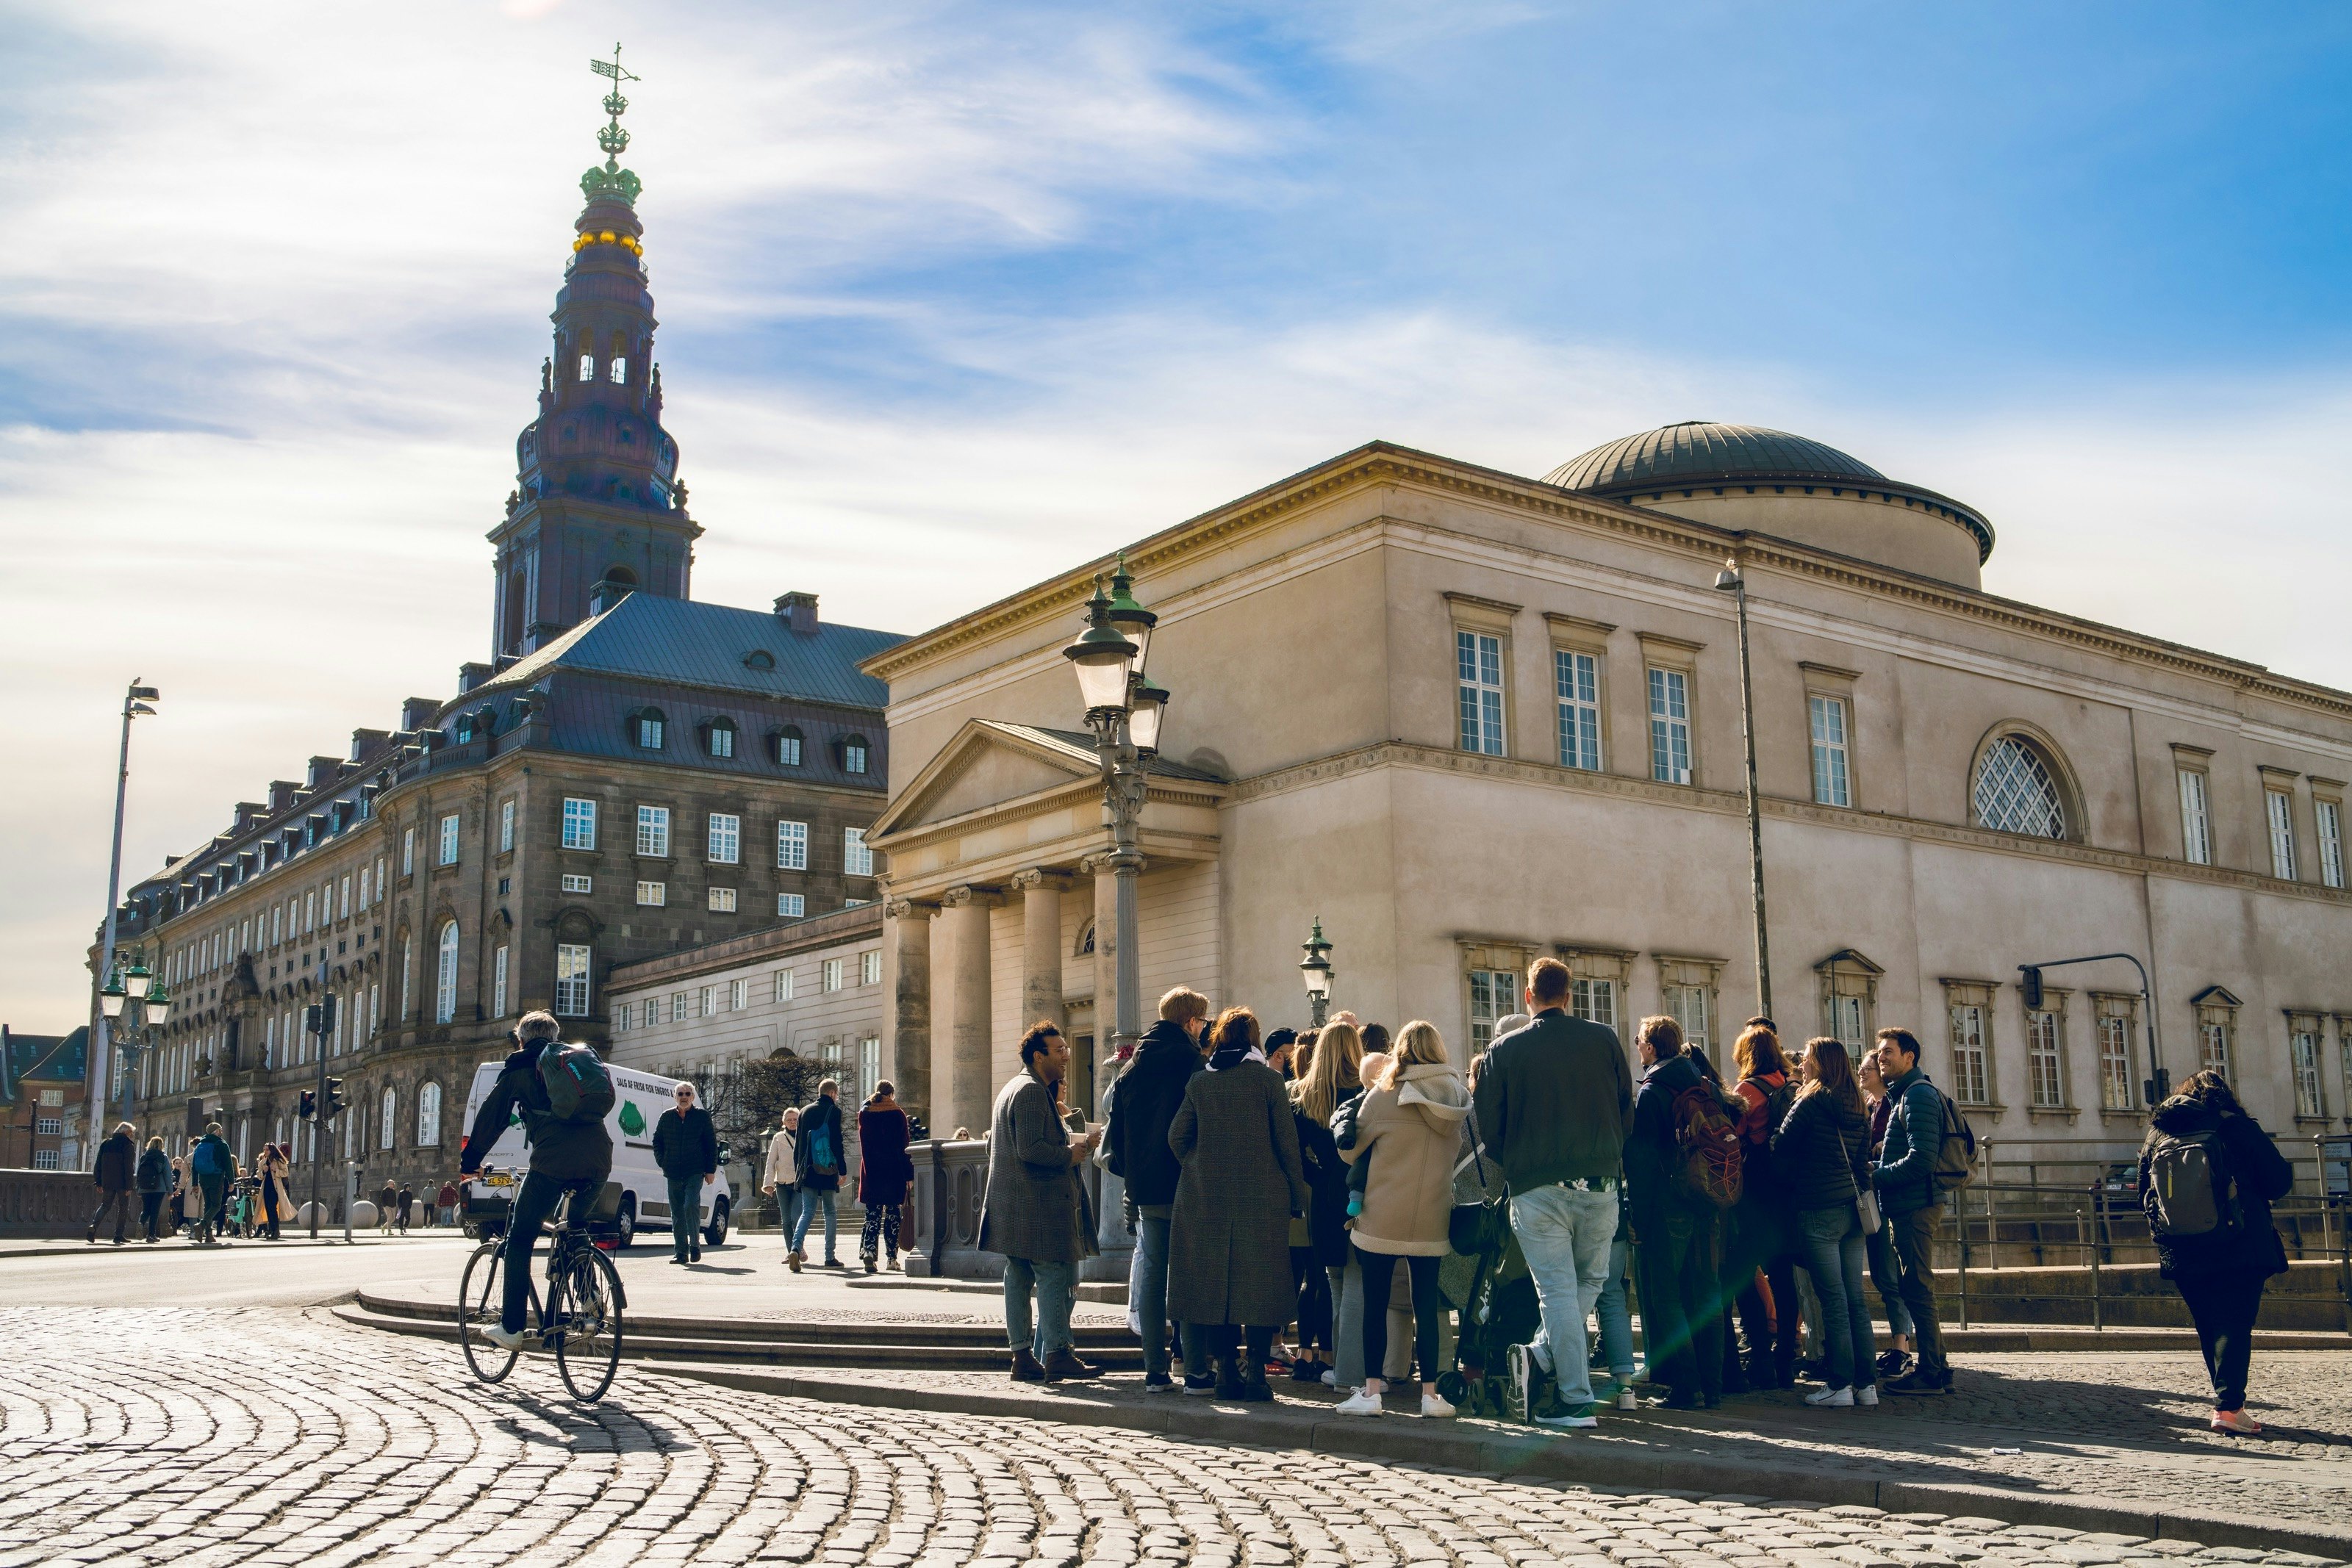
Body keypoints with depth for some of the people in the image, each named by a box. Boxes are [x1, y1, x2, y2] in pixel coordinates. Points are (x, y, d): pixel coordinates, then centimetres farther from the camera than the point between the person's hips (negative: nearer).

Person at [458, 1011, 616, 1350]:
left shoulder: (519, 1069, 17)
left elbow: (490, 1117, 18)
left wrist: (469, 1162, 29)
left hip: (553, 1161, -5)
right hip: (599, 1160, 5)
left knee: (520, 1239, 9)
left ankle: (511, 1328, 6)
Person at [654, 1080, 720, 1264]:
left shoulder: (702, 1116, 3)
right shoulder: (667, 1117, 9)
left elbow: (712, 1144, 4)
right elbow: (657, 1141, 18)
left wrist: (711, 1170, -1)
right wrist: (662, 1162, 5)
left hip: (695, 1173, -3)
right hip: (673, 1173, 3)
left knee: (691, 1205, -18)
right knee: (677, 1213, 5)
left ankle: (695, 1244, -4)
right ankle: (681, 1252, 11)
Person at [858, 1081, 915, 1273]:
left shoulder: (865, 1114, 4)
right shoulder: (898, 1115, -3)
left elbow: (864, 1144, 7)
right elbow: (904, 1147, -4)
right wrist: (909, 1175, -2)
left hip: (871, 1172, 2)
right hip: (894, 1172, -2)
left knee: (873, 1214, 4)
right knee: (893, 1214, 6)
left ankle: (867, 1250, -18)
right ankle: (892, 1257, 6)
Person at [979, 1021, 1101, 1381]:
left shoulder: (1011, 1089, 20)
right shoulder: (1032, 1092, -13)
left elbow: (993, 1146, 26)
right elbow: (1031, 1149, -23)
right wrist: (1070, 1154, -9)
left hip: (1012, 1209, 11)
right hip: (1037, 1207, -11)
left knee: (1018, 1280, 9)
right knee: (1055, 1277, -7)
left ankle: (1023, 1356, 11)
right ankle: (1057, 1355, -7)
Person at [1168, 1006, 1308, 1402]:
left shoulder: (1200, 1081, 6)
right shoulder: (1268, 1079, -2)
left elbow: (1177, 1136, 6)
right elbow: (1286, 1142, -2)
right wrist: (1297, 1195, 4)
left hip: (1206, 1199, 3)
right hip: (1261, 1199, -2)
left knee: (1216, 1281, 8)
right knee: (1260, 1284, 3)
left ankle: (1226, 1372, 7)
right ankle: (1255, 1372, -2)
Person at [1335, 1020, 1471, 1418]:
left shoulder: (1384, 1094, -7)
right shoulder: (1460, 1094, 1)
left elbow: (1350, 1150, 0)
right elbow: (1460, 1147, 13)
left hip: (1382, 1217, -3)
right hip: (1432, 1218, 3)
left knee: (1375, 1303, 4)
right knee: (1426, 1304, 8)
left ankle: (1371, 1391, 4)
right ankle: (1430, 1393, 8)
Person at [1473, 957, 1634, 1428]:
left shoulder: (1504, 1049, -1)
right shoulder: (1604, 1039, 4)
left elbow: (1489, 1127, 1)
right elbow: (1627, 1111, 10)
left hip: (1536, 1190, -2)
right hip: (1600, 1183, 2)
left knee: (1558, 1291, 1)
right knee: (1590, 1282, 17)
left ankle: (1577, 1401, -3)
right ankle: (1541, 1357, 2)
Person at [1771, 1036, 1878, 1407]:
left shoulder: (1811, 1102, -8)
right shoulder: (1857, 1107, 11)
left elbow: (1782, 1150, -4)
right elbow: (1863, 1160, 15)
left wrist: (1786, 1192, 11)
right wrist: (1860, 1195, 19)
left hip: (1819, 1212, -6)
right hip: (1853, 1210, 6)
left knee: (1833, 1299, -5)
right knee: (1856, 1298, 7)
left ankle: (1839, 1384, -3)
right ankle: (1866, 1383, 8)